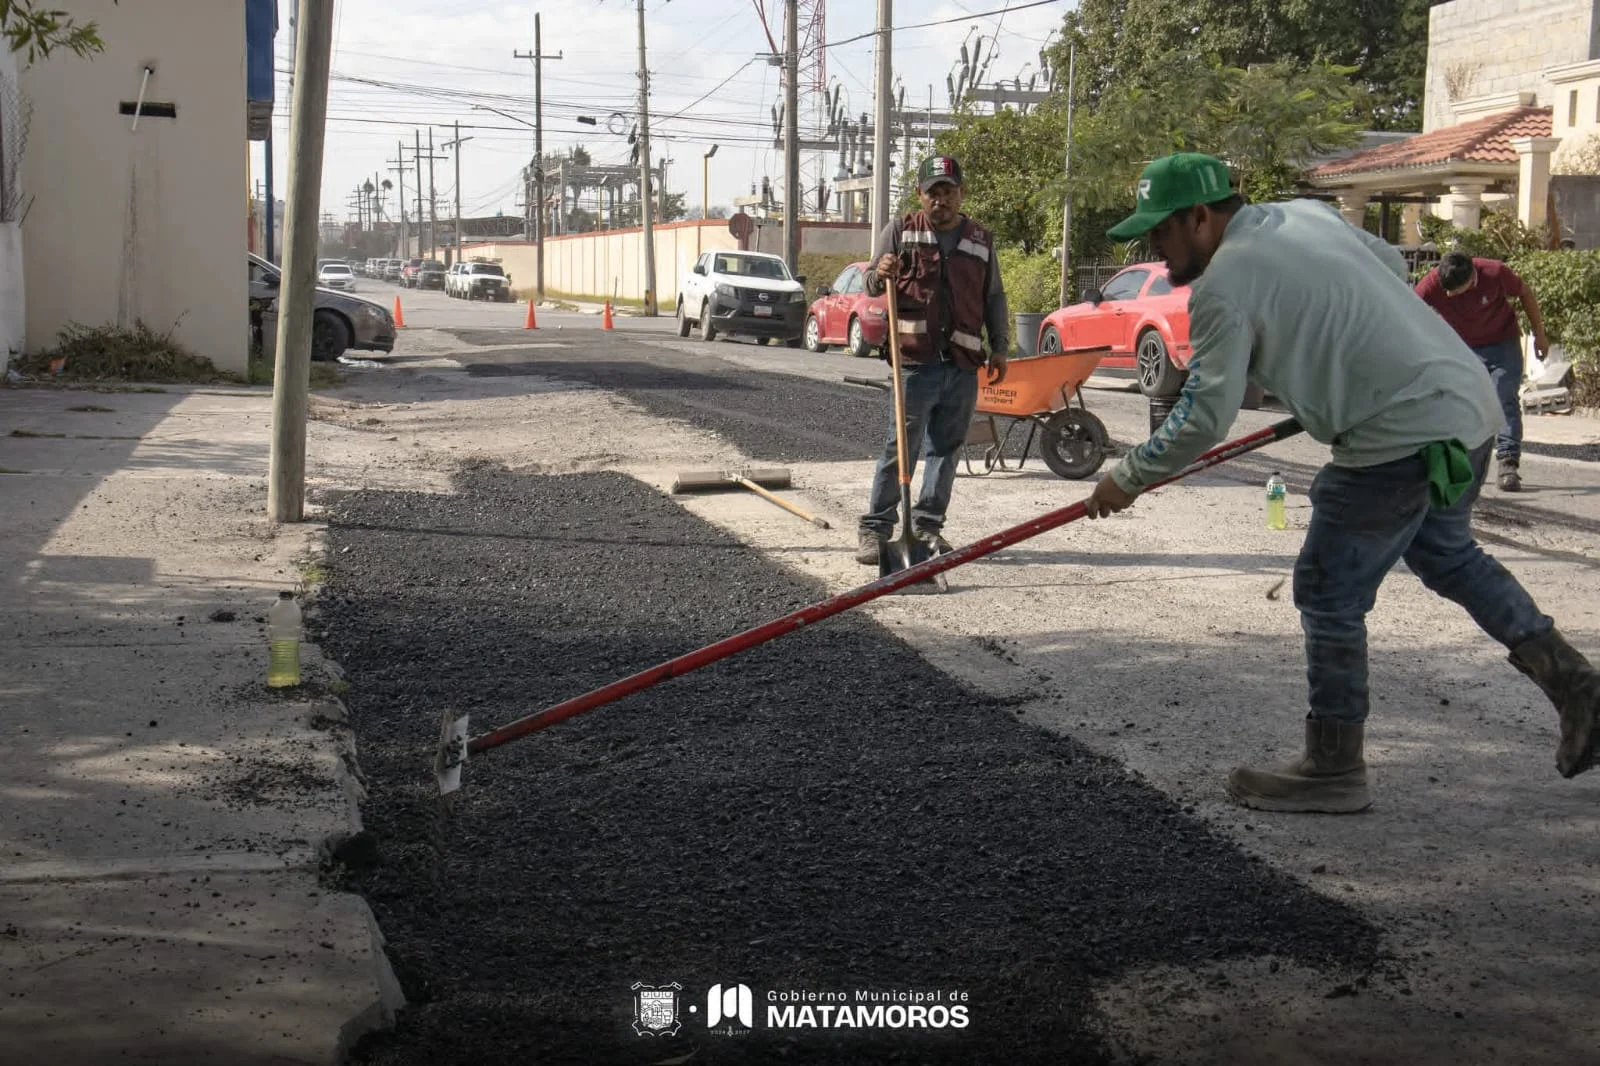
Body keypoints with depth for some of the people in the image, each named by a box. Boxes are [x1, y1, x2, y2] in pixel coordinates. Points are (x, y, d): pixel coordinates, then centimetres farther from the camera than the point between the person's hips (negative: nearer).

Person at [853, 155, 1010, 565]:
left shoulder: (980, 240, 14)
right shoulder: (900, 231, 6)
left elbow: (994, 299, 20)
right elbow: (871, 286, 7)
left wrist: (1000, 347, 11)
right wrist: (881, 274, -16)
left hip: (964, 365, 4)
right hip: (916, 361, -4)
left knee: (947, 449, 8)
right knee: (901, 447, -7)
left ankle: (928, 524, 17)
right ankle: (875, 528, -3)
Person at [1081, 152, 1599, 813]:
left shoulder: (1223, 284, -13)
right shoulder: (1307, 213, 13)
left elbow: (1204, 418, -16)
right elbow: (1393, 268, 25)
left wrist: (1127, 479, -3)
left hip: (1401, 438, -10)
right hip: (1471, 405, 10)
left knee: (1328, 595, 1)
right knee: (1446, 555, 30)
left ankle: (1334, 770, 9)